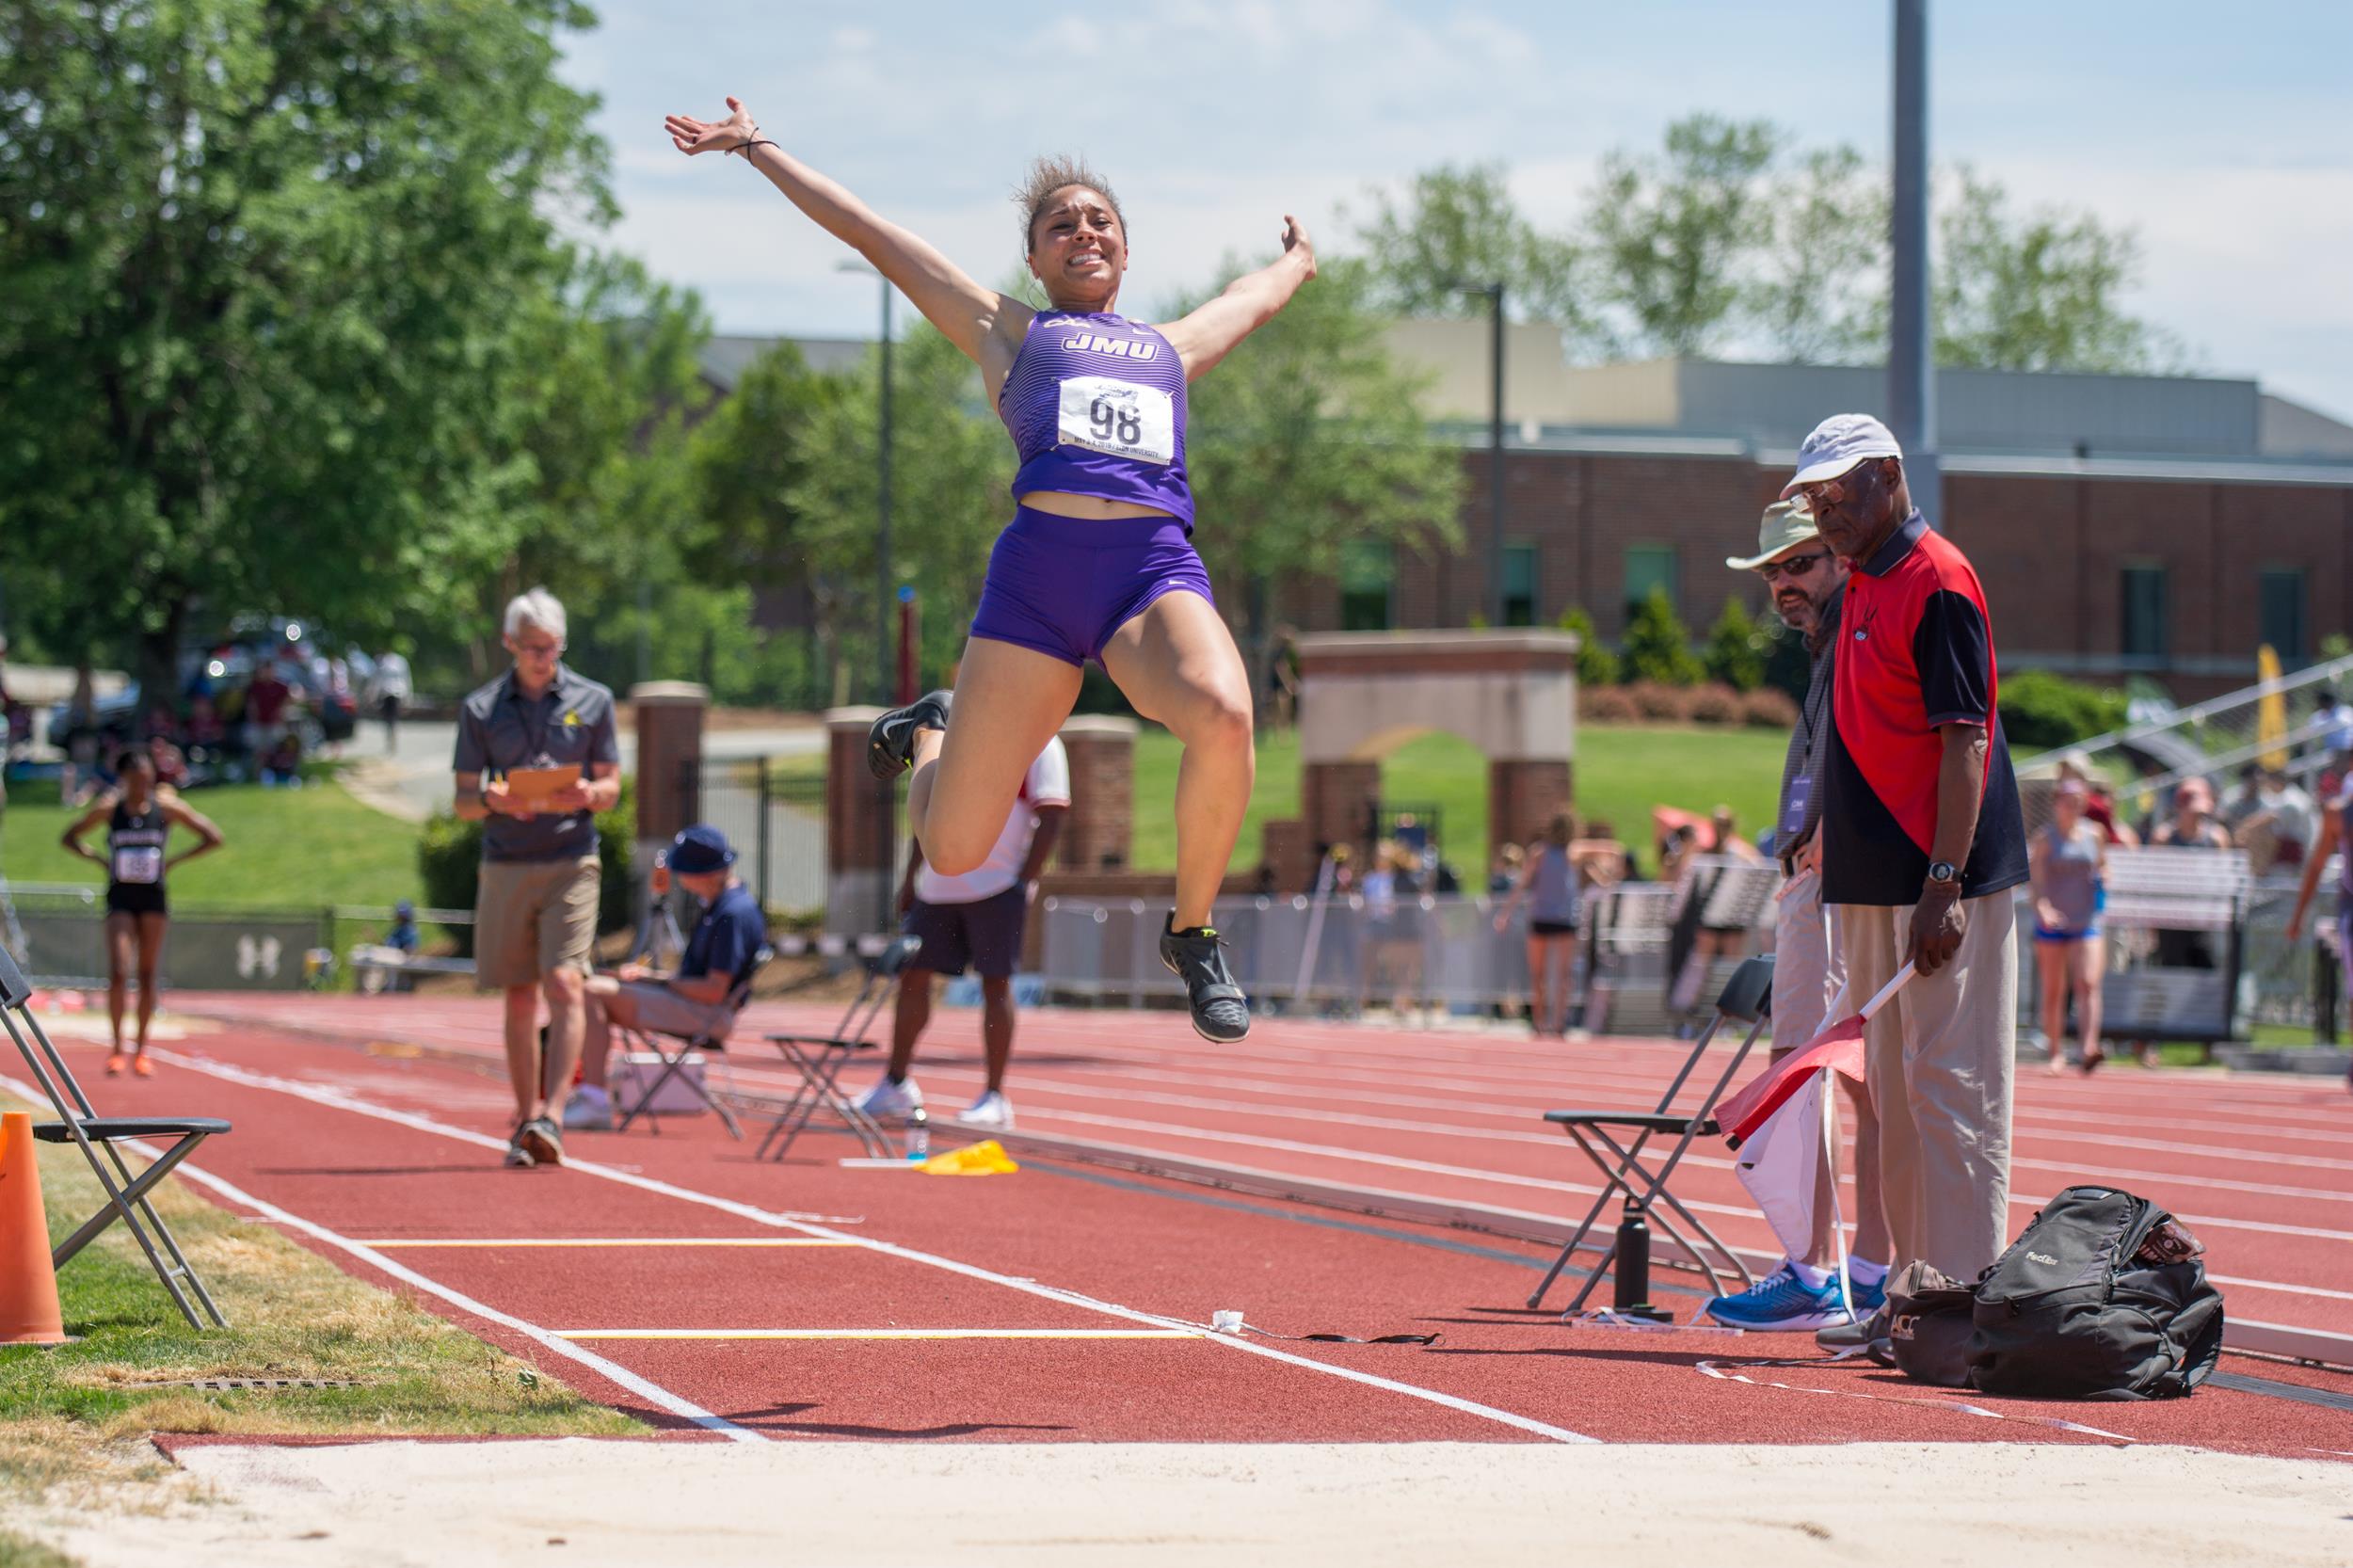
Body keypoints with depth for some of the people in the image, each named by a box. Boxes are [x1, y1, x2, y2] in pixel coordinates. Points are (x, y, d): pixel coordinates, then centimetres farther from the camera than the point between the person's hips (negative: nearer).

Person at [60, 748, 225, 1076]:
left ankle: (142, 1051, 15)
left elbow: (212, 838, 2)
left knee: (147, 975, 5)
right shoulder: (109, 808, -2)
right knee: (118, 972, -13)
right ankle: (116, 1049, -4)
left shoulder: (166, 806, -2)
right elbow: (70, 838, 8)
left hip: (154, 899, 1)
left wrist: (173, 861, -3)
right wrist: (100, 859, -4)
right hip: (120, 898, -1)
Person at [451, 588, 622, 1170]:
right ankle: (526, 1121, 13)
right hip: (504, 865, 2)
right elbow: (463, 801, 7)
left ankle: (552, 1116, -20)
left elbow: (611, 788, 8)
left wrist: (586, 794, -15)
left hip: (571, 863, -1)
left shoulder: (592, 701, 6)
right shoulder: (481, 708, 7)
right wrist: (492, 801, -16)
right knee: (520, 997, 6)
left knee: (564, 986, -15)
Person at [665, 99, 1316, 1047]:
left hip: (1159, 571, 2)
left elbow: (1256, 294, 50)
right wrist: (755, 148, 29)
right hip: (1039, 572, -2)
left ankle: (1192, 934, -10)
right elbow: (869, 234, 25)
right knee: (954, 852, -3)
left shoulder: (1170, 347, 30)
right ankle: (928, 731, 36)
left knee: (1224, 719, -34)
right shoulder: (1005, 330, 22)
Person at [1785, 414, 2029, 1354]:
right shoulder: (1864, 587, 15)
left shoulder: (1937, 582, -12)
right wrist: (1826, 850, 17)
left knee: (1952, 1087, -8)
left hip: (1938, 886, -10)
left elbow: (1964, 740, -17)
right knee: (1895, 1093, 12)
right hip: (1871, 884, 10)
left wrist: (1943, 886, -22)